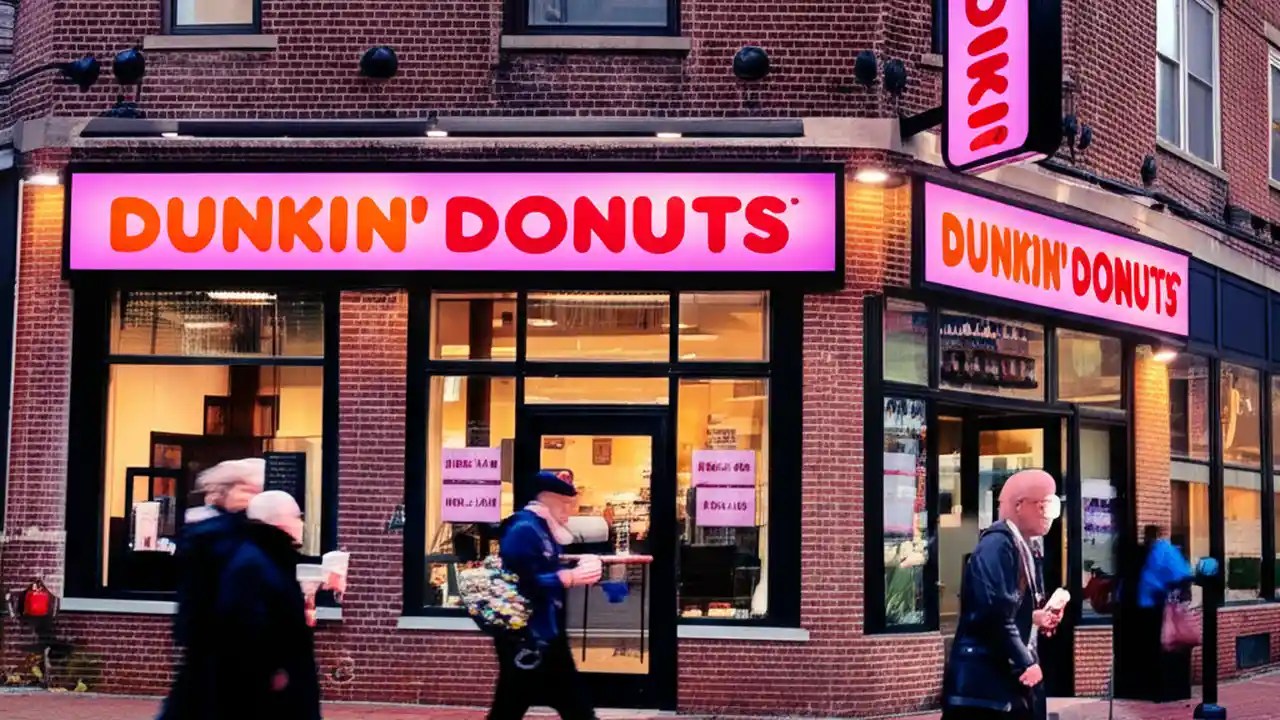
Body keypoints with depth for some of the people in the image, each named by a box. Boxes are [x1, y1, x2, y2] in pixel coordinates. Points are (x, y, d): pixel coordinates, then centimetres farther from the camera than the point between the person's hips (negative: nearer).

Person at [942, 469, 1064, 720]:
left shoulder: (1023, 548, 15)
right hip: (984, 681, -10)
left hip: (1011, 676, 10)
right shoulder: (997, 545, -15)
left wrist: (1035, 617, 6)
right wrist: (1025, 663, -19)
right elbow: (995, 612, -23)